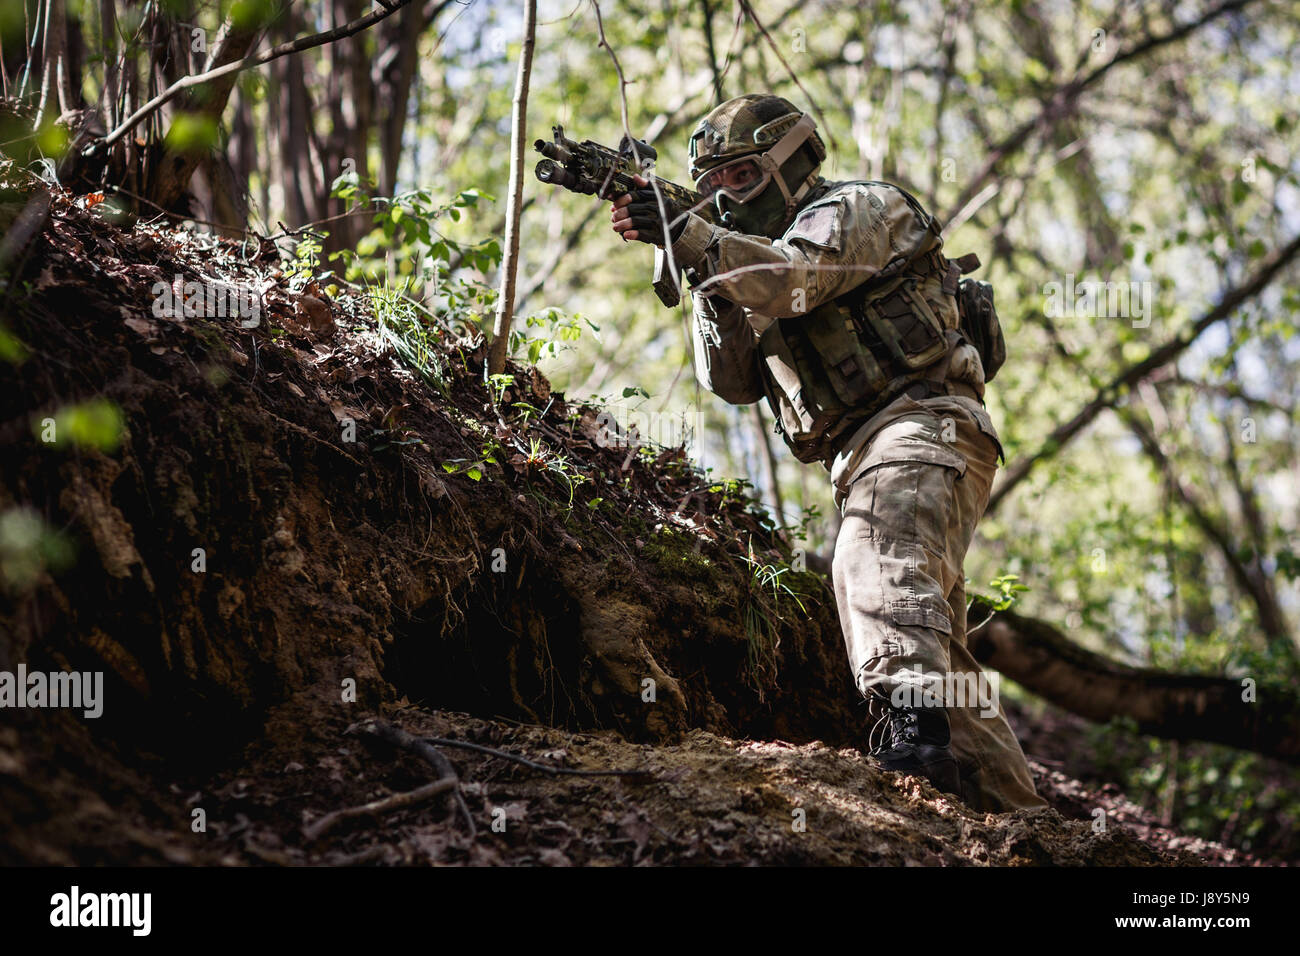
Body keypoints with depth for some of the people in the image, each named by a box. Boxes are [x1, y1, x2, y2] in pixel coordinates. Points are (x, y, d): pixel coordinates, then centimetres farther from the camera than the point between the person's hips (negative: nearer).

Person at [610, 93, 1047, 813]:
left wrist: (684, 233, -20)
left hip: (920, 424, -9)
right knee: (929, 631, 7)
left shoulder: (858, 209, 5)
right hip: (866, 466, 9)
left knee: (878, 566, -34)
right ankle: (1013, 811, 11)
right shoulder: (762, 266, 28)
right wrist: (712, 278, 2)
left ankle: (912, 726, -53)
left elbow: (793, 276, -17)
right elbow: (732, 380, 14)